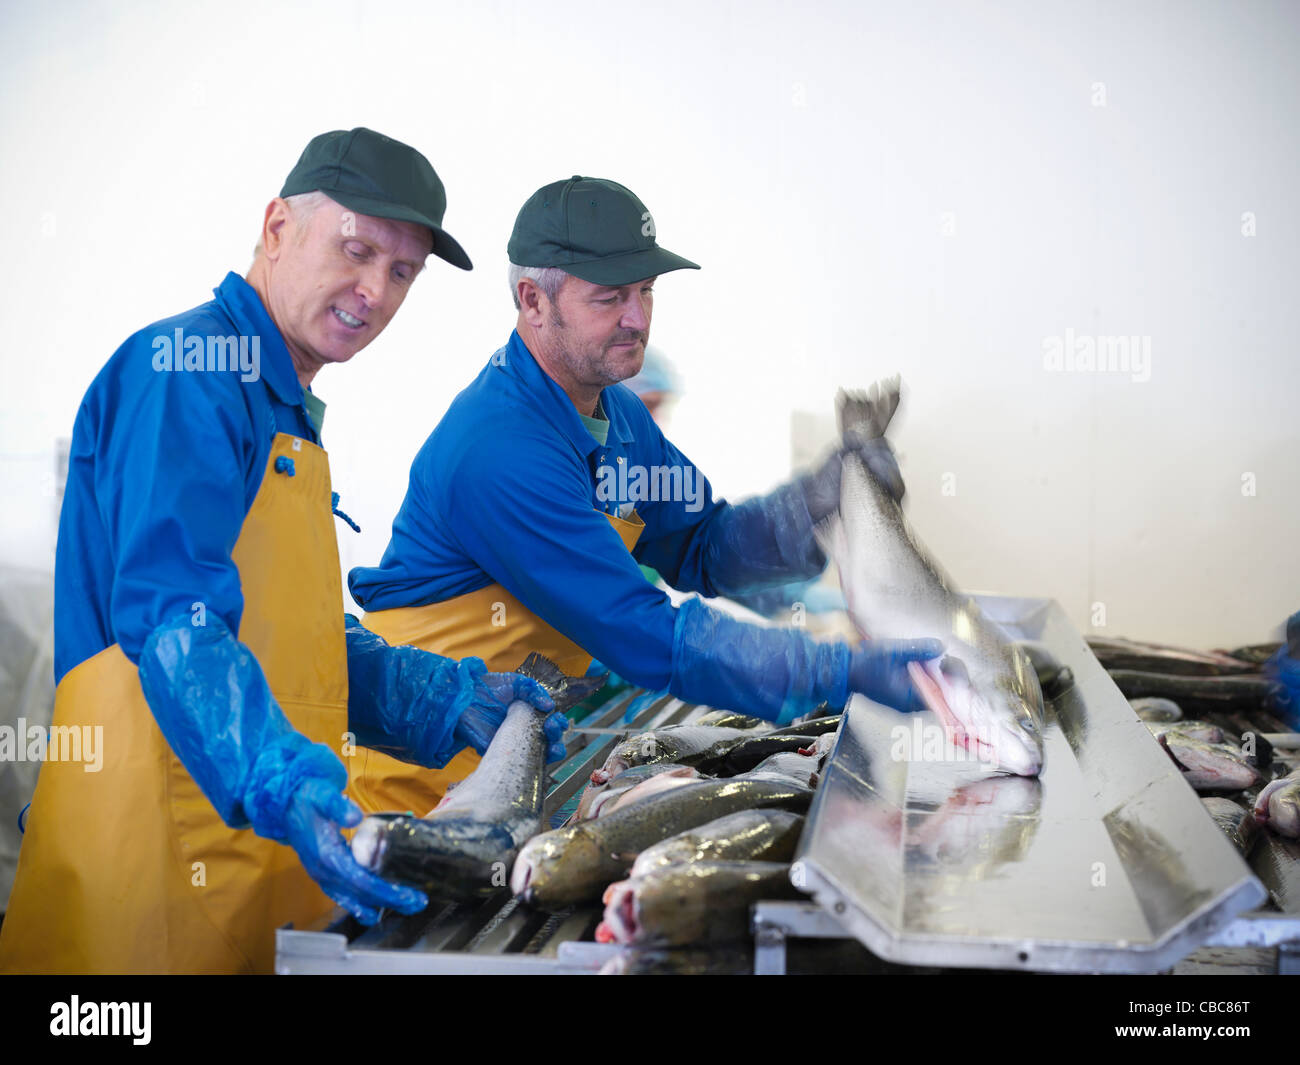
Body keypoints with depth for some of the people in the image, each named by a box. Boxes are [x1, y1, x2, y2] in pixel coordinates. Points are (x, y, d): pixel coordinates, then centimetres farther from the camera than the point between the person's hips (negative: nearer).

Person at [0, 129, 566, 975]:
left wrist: (453, 702, 13)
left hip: (260, 840, 9)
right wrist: (281, 783, -36)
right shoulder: (182, 372, -12)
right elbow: (170, 619, -24)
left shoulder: (287, 414, 20)